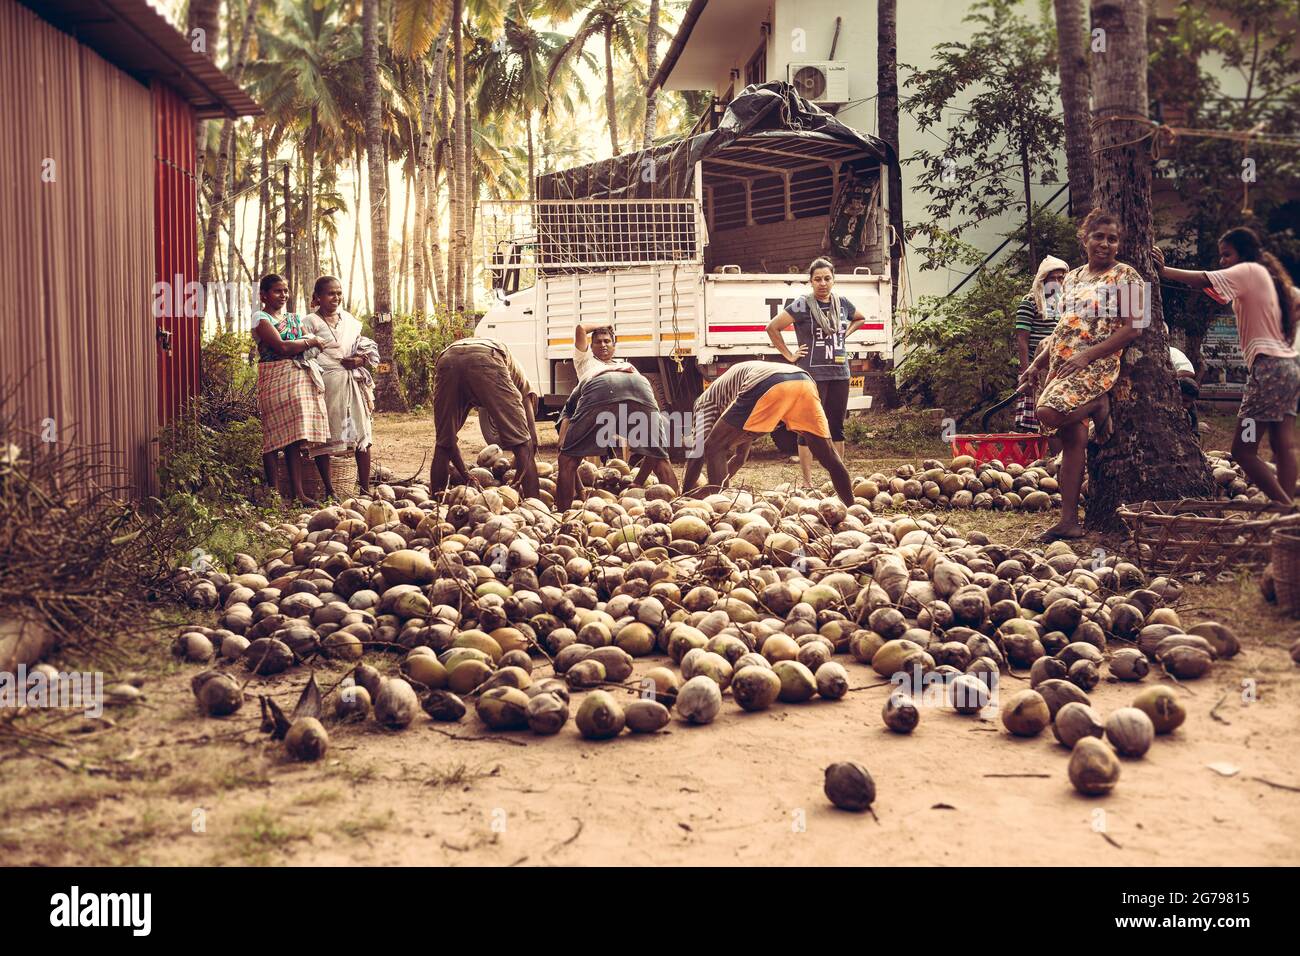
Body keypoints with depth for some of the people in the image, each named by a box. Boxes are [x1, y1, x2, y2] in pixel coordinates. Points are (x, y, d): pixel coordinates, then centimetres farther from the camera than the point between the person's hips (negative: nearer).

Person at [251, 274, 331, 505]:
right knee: (275, 436, -6)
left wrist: (293, 347, -6)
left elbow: (317, 345, 11)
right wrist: (308, 342, 1)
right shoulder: (261, 318, 1)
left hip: (301, 379, 6)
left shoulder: (294, 318, 22)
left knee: (295, 438, 2)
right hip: (275, 379, -6)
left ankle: (297, 492, 1)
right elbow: (282, 347, -12)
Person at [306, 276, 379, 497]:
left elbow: (367, 348, 20)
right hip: (325, 384, -5)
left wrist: (359, 360, -2)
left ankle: (365, 489, 7)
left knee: (362, 435, 1)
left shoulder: (349, 319, 15)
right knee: (323, 438, 0)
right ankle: (329, 491, 8)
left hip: (352, 383, 5)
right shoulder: (311, 321, -2)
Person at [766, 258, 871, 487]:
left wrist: (845, 334, 13)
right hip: (812, 374, -5)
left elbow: (860, 319, 29)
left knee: (837, 427, 11)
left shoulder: (842, 303, 9)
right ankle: (807, 482, 2)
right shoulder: (802, 304, -7)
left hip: (840, 374, 6)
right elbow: (772, 328, -10)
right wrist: (789, 355, -8)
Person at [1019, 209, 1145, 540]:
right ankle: (1069, 521, 4)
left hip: (1097, 364, -6)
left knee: (1049, 413, -29)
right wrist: (1036, 365, 12)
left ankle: (1099, 405, 1)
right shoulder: (1072, 278, 19)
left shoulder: (1125, 276, -1)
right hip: (1061, 365, 7)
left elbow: (1132, 328, -10)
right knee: (1071, 439, 3)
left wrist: (1087, 355, -18)